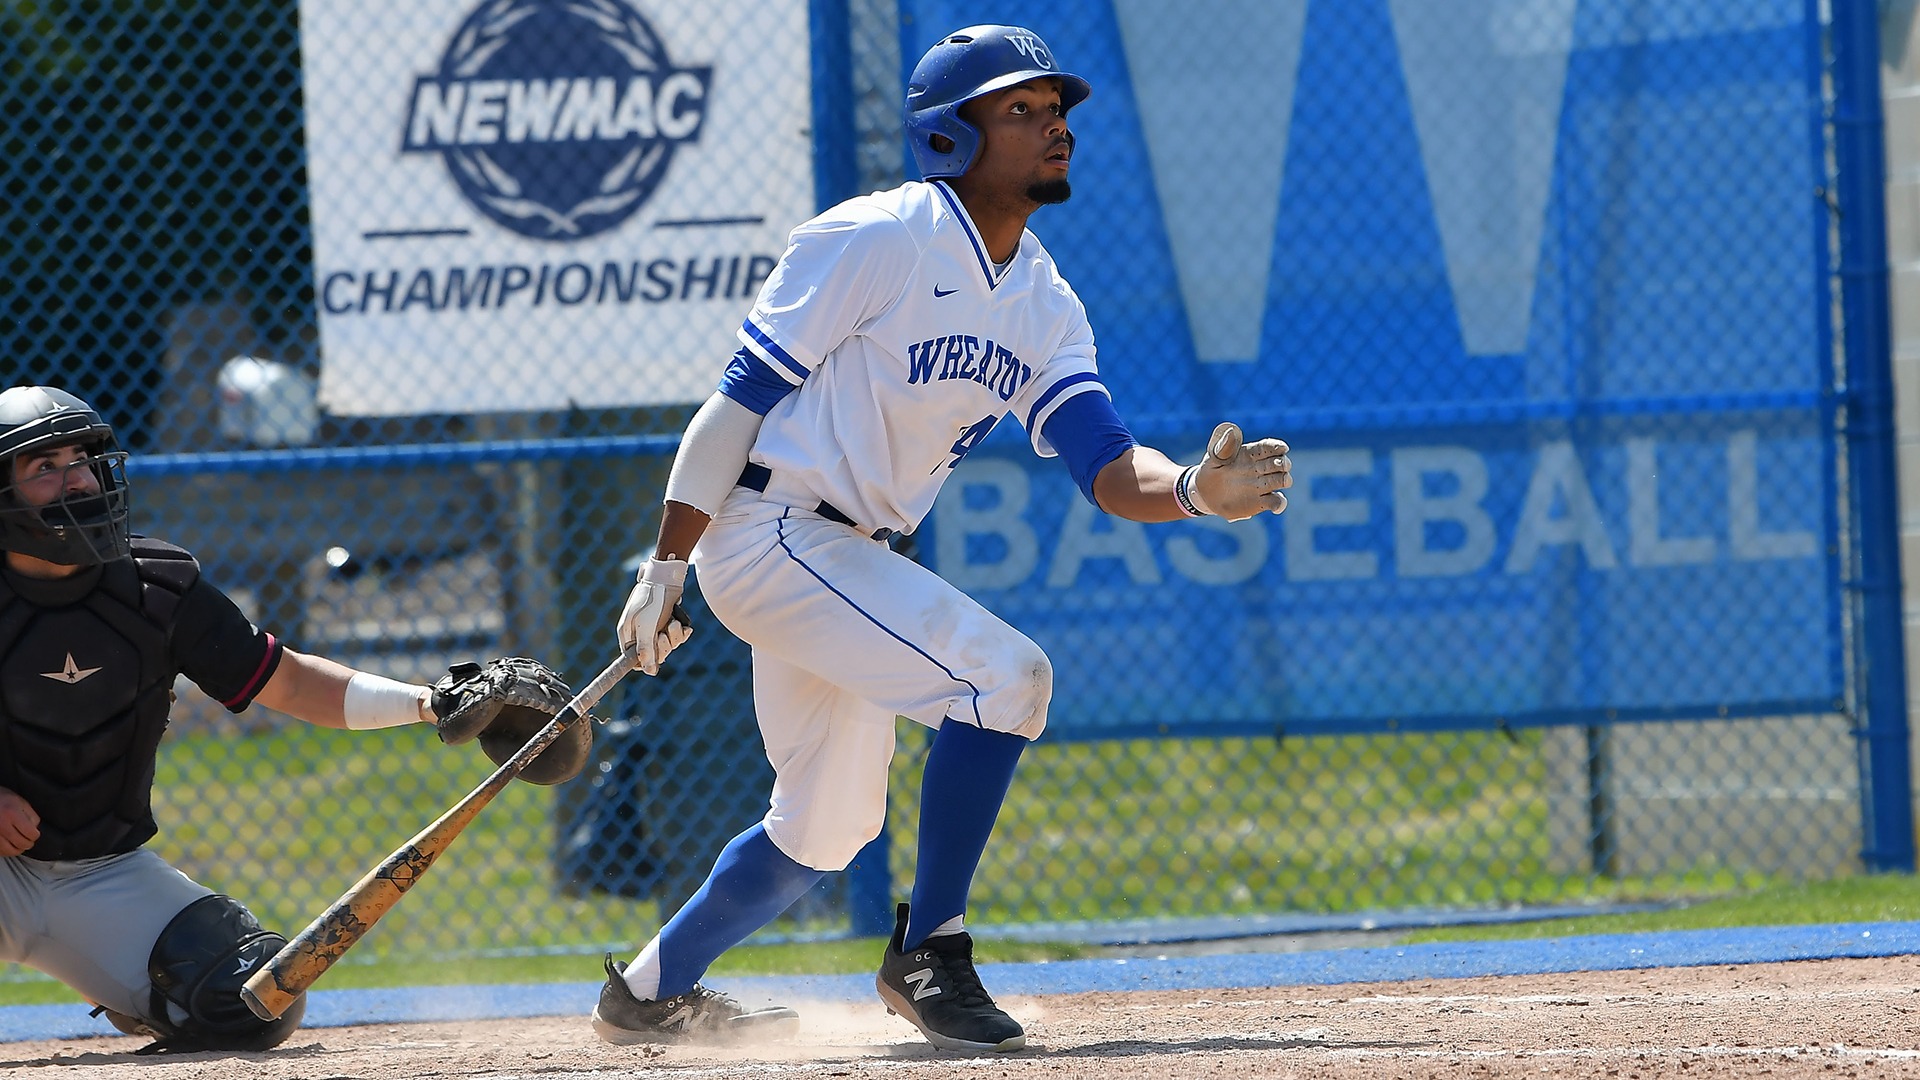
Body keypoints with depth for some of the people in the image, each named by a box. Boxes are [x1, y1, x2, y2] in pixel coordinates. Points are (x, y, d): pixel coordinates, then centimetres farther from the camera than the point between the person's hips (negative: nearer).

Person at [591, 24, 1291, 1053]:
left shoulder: (1045, 305, 7)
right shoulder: (875, 241, -15)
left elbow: (1108, 469, -3)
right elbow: (742, 396, -14)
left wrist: (1194, 490, -26)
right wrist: (665, 569, -16)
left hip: (845, 558, 9)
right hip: (766, 533, -9)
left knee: (826, 830, 19)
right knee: (1004, 674, -22)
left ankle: (647, 992, 37)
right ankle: (928, 951, -12)